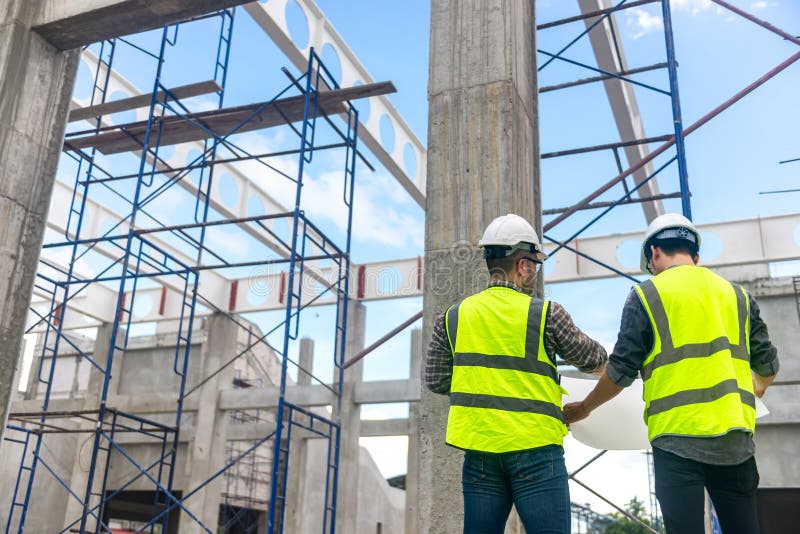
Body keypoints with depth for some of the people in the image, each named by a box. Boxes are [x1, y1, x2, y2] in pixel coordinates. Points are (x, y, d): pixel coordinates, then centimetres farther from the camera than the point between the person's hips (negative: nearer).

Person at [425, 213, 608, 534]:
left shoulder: (452, 318, 4)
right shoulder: (546, 314, -4)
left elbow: (436, 382, 9)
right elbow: (592, 361, 8)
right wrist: (602, 359, 31)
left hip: (479, 450, 4)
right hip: (534, 450, -3)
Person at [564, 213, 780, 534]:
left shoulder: (647, 295, 0)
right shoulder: (737, 294, 13)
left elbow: (621, 371, -2)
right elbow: (767, 365, 17)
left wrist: (583, 408, 14)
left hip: (678, 437, -4)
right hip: (735, 440, 4)